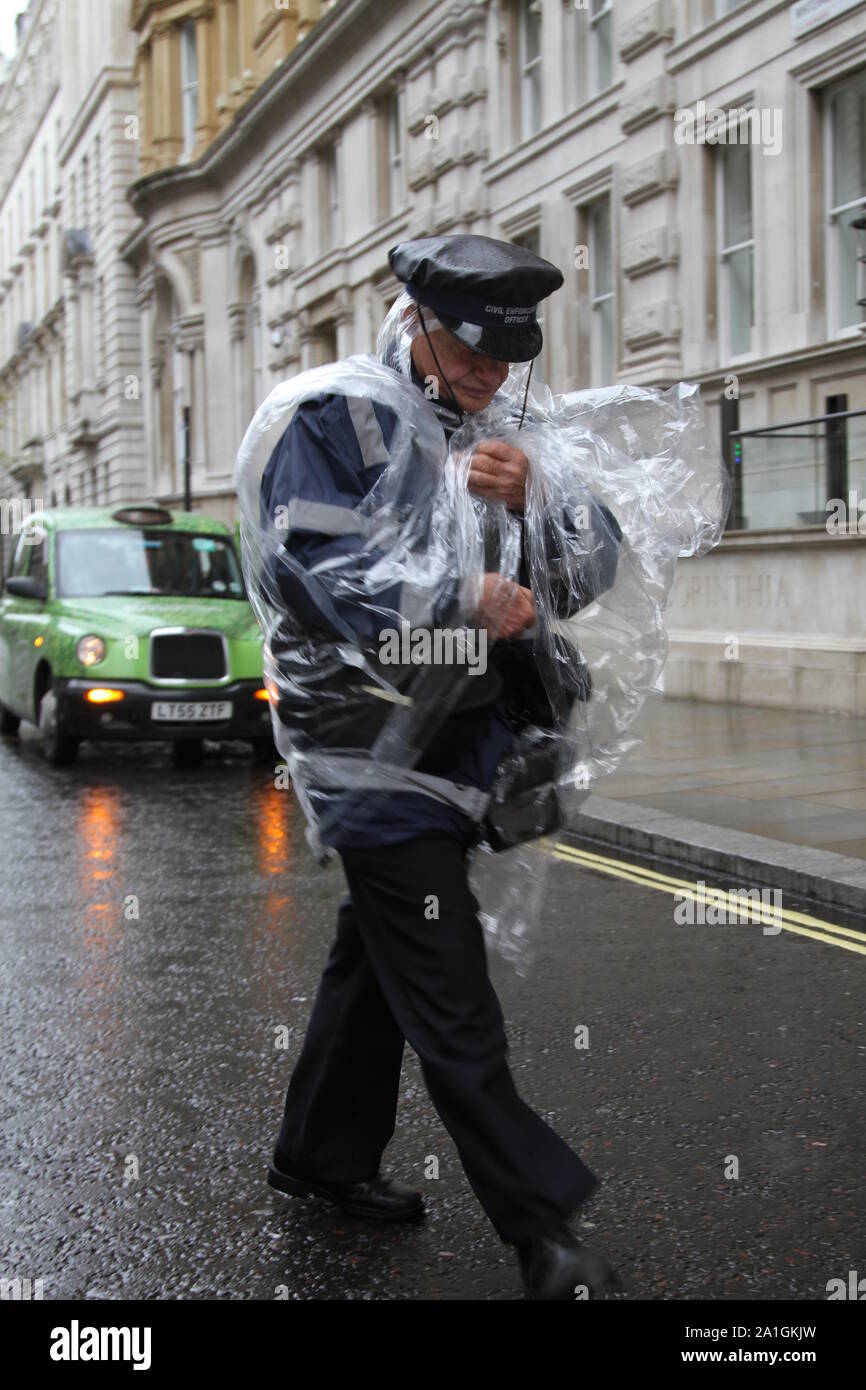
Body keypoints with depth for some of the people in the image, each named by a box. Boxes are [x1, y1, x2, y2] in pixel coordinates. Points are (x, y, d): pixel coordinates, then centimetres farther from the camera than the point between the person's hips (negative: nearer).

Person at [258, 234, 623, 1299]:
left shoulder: (507, 434, 11)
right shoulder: (336, 421, -8)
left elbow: (597, 565, 2)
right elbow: (314, 573, -20)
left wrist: (533, 497, -18)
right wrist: (464, 600, -23)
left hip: (460, 742, 8)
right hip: (376, 744, -7)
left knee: (376, 960, 19)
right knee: (451, 1003, -5)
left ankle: (322, 1155, 36)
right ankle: (541, 1233, 1)